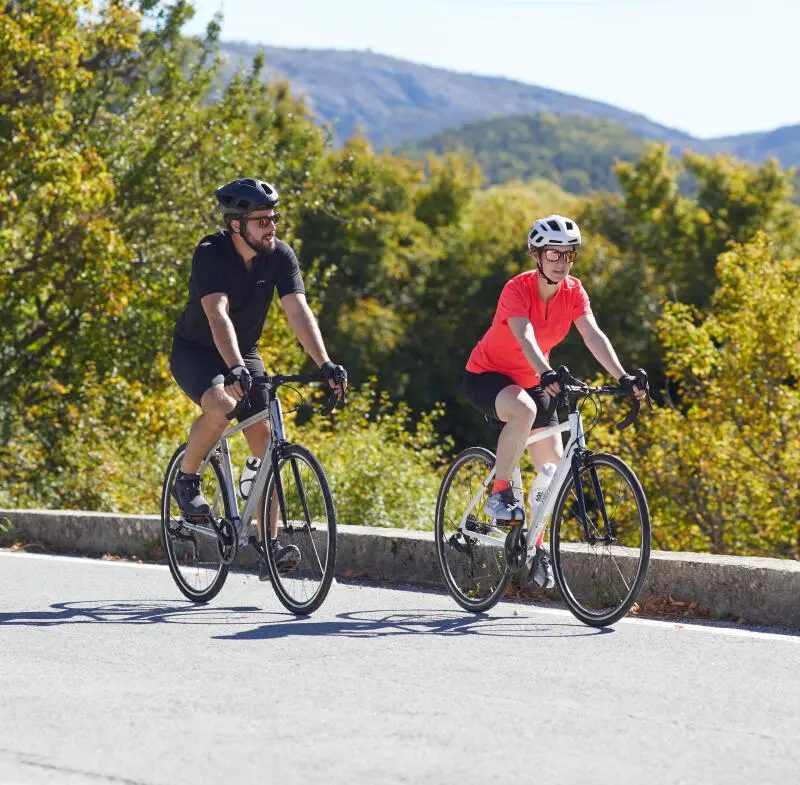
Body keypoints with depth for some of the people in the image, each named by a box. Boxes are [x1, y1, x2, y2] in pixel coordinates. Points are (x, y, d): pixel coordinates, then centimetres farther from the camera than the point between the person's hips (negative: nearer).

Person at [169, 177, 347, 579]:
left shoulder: (280, 255, -12)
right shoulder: (210, 254, -25)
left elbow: (298, 311, -21)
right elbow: (218, 314, -39)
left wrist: (325, 364, -35)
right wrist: (234, 368, -54)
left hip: (244, 354, 5)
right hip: (196, 353, -5)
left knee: (266, 439, -9)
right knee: (222, 405, -35)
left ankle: (270, 545, -4)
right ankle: (187, 478, -7)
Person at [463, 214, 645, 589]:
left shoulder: (573, 292, -11)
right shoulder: (517, 290, -27)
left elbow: (594, 336, -22)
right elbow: (526, 339, -42)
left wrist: (623, 377, -37)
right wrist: (548, 375, -60)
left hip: (530, 381, 6)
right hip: (486, 375, -6)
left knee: (554, 465, -2)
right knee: (525, 409, -39)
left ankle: (536, 545, 16)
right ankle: (499, 494, -23)